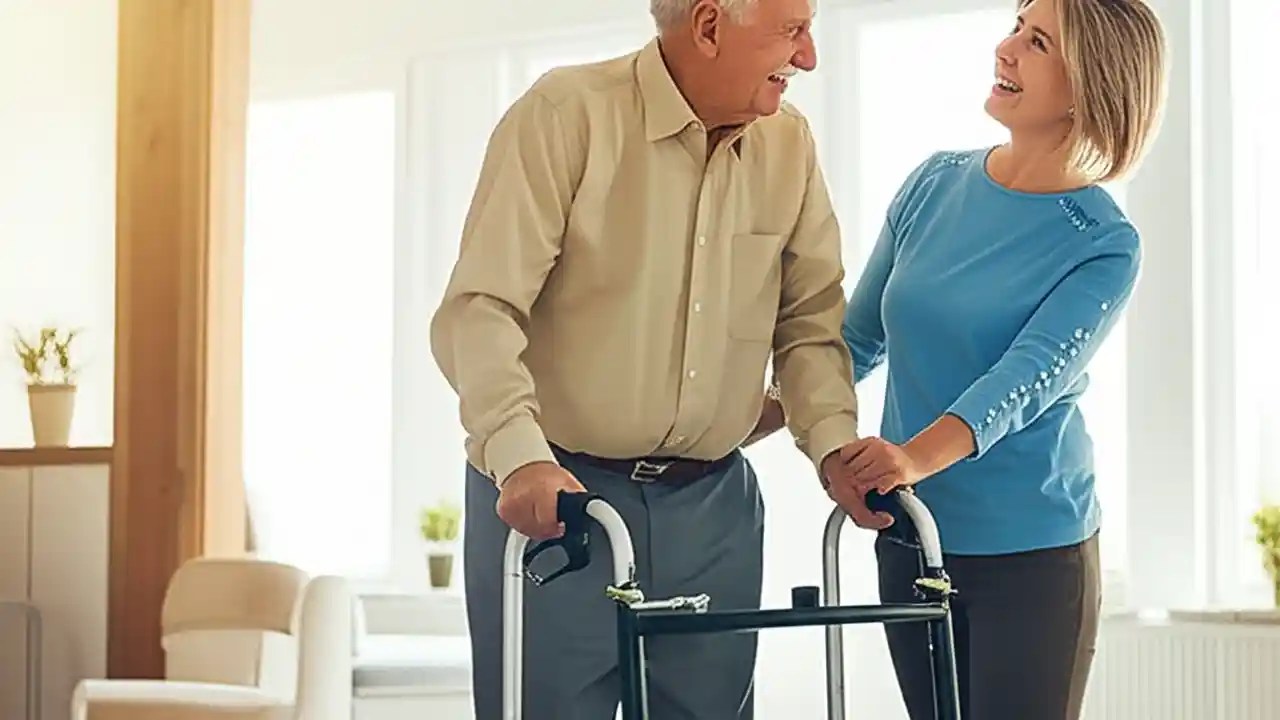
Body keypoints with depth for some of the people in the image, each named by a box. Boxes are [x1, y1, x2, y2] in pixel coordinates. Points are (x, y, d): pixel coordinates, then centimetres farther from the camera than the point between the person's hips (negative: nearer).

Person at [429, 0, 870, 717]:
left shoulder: (789, 143, 6)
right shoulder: (567, 114, -11)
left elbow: (809, 319, 11)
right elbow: (479, 309, -16)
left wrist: (835, 443, -6)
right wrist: (521, 459, -29)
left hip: (714, 508, 5)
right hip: (553, 498, -5)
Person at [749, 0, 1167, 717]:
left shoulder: (1104, 247, -9)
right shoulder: (936, 184, 4)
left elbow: (1026, 378, -23)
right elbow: (857, 338, 14)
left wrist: (915, 457, -40)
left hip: (1031, 551, -4)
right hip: (909, 542, 4)